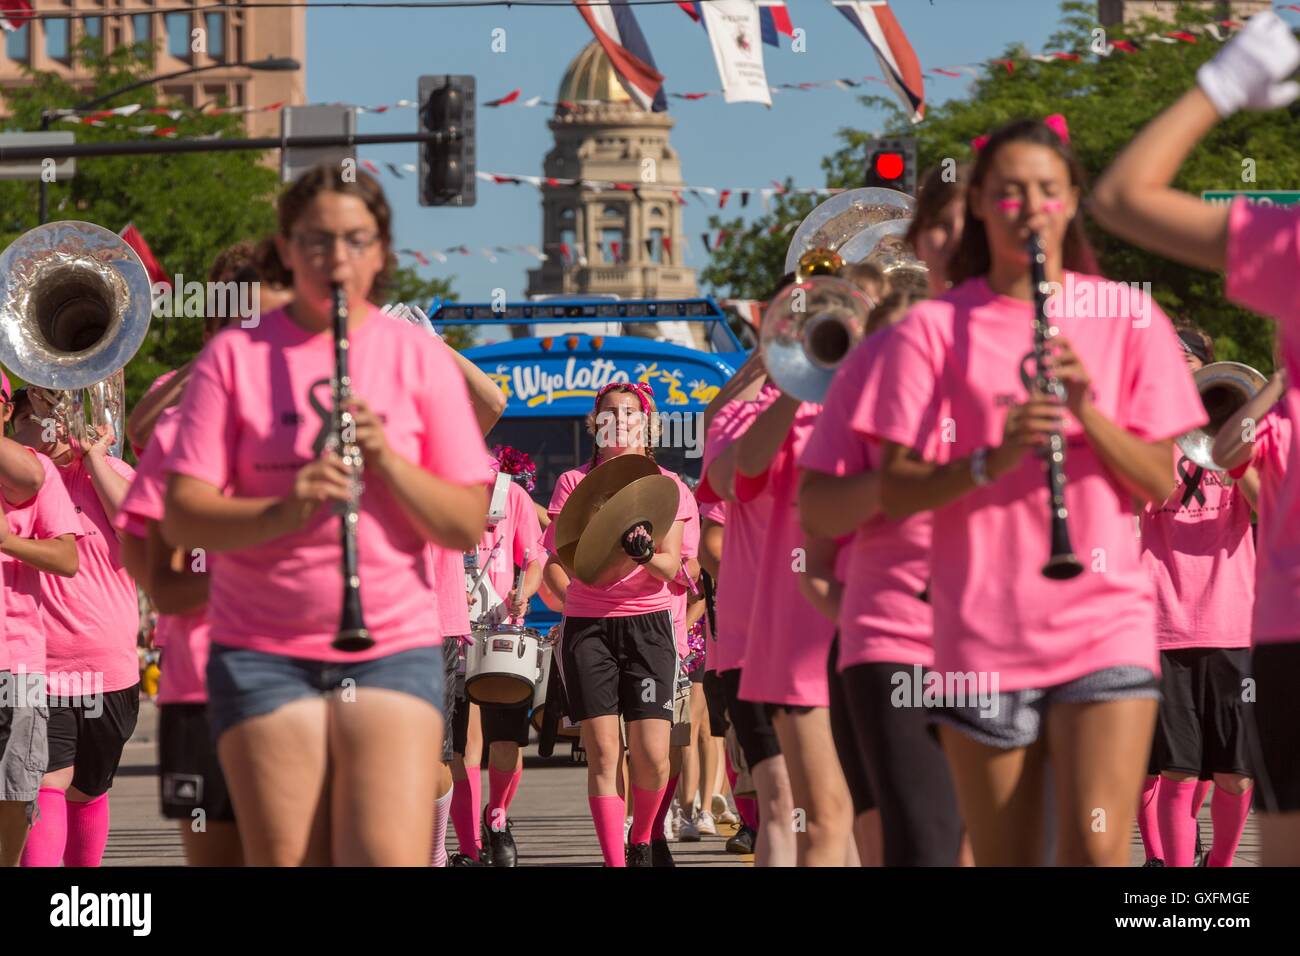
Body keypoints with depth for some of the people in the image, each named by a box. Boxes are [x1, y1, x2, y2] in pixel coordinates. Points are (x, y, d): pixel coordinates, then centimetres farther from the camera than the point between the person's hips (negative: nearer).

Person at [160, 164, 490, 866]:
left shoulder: (418, 358, 7)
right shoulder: (235, 357, 5)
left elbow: (467, 526, 4)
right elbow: (182, 519, -3)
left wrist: (388, 460, -14)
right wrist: (285, 511, -21)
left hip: (395, 650, 0)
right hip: (263, 654, 0)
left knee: (390, 861, -16)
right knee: (286, 862, -3)